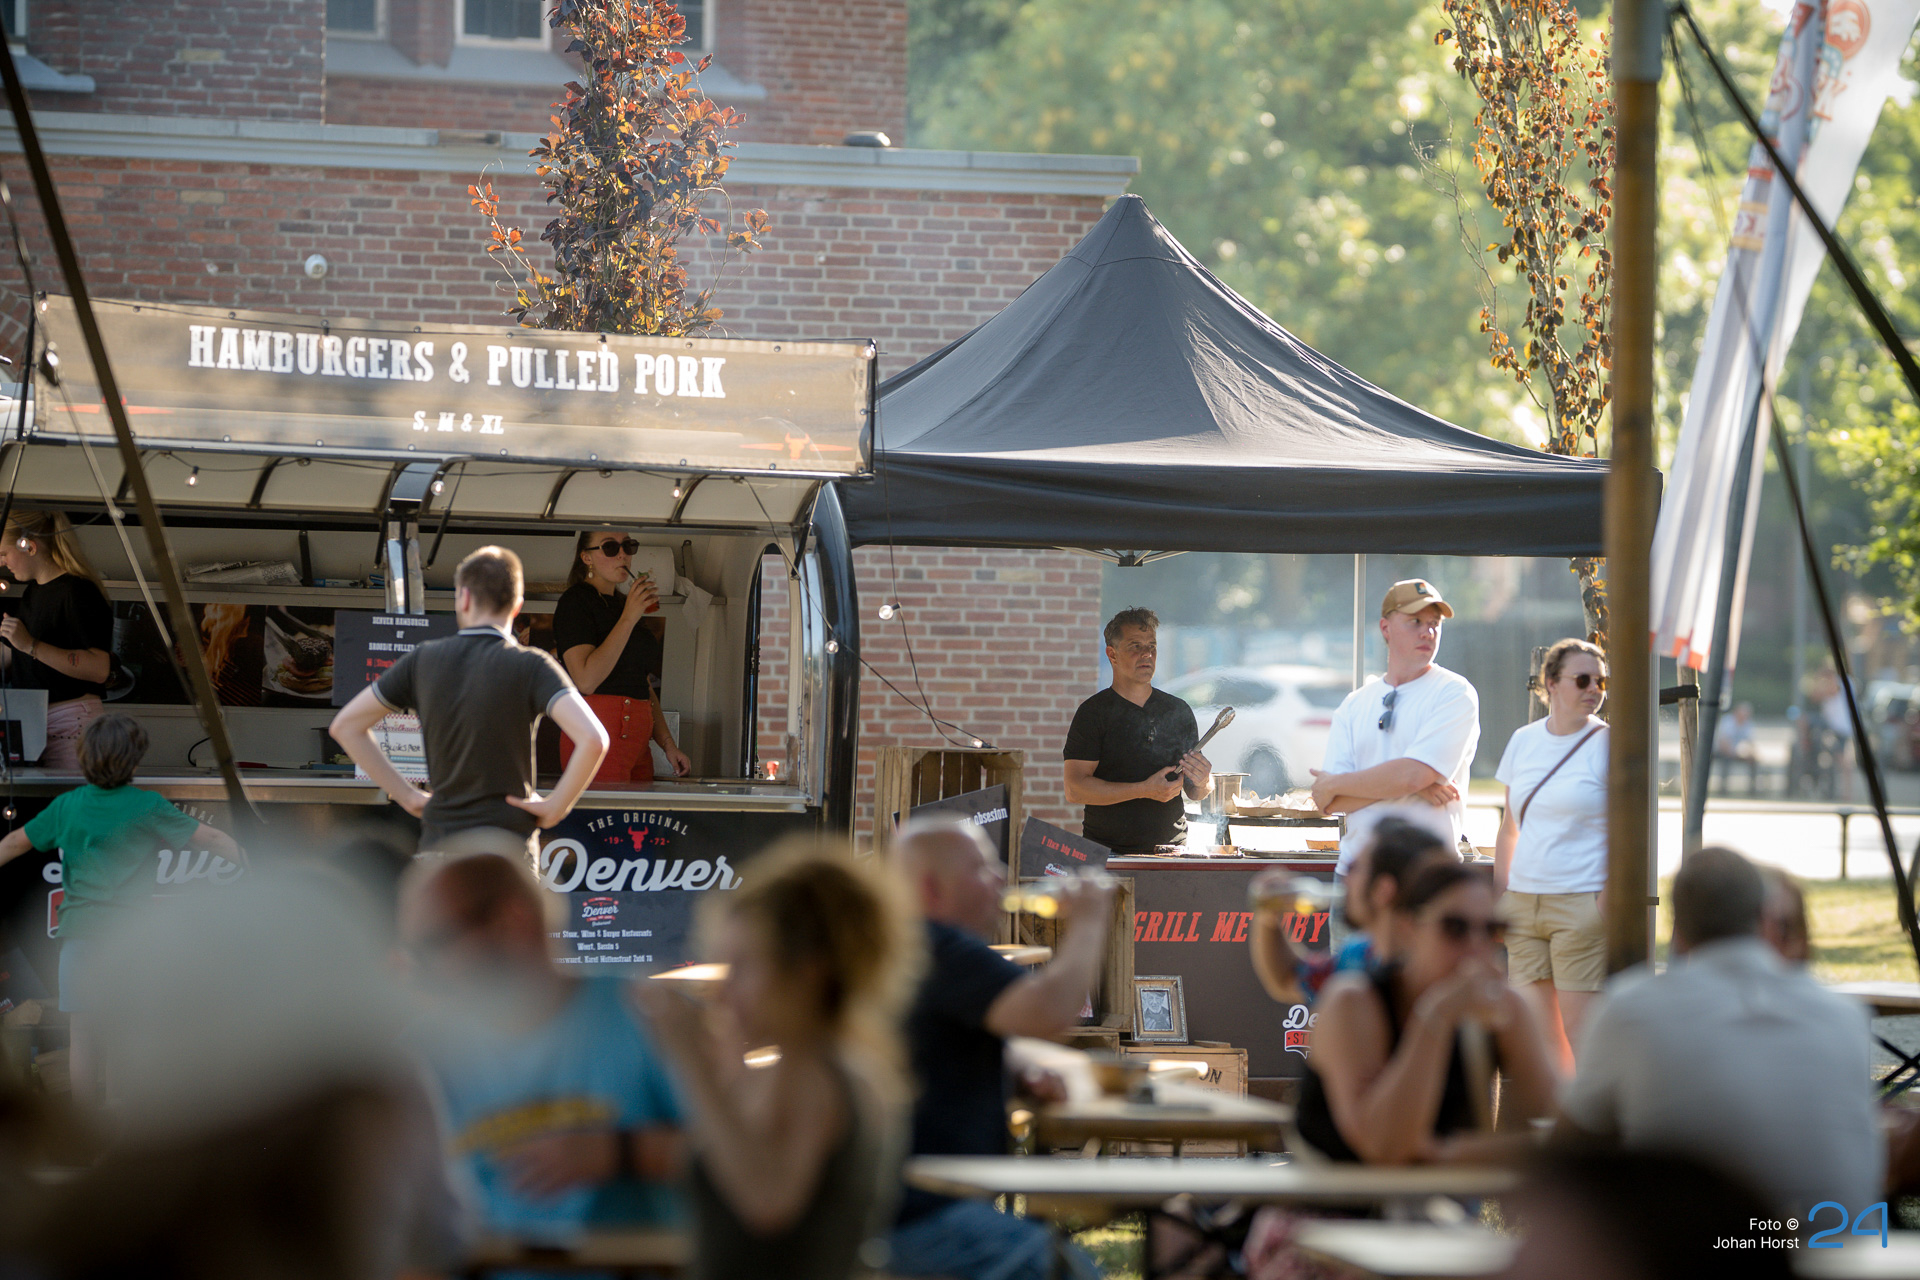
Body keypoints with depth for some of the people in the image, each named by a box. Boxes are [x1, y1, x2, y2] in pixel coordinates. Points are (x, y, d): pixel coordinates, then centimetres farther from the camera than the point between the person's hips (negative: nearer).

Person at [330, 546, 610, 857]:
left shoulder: (425, 660, 6)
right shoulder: (530, 666, -7)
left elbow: (345, 725, 13)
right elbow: (593, 739, -21)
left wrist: (407, 795, 11)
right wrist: (556, 806, -7)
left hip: (437, 842, 4)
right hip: (505, 841, -4)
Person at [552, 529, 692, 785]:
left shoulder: (622, 604, 23)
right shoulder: (575, 602, -3)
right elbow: (586, 680, -18)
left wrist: (669, 745, 15)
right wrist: (628, 619, -16)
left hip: (636, 741, 8)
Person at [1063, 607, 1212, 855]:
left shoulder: (1178, 711, 15)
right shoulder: (1094, 712, 1)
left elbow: (1194, 793, 21)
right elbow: (1074, 790, -9)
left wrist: (1203, 783, -4)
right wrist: (1145, 790, -14)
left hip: (1171, 850, 4)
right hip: (1109, 852, -3)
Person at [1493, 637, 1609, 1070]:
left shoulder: (1609, 746, -4)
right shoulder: (1523, 741, 11)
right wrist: (1499, 896, 13)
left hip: (1583, 904, -5)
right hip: (1524, 902, 5)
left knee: (1580, 1033, -8)